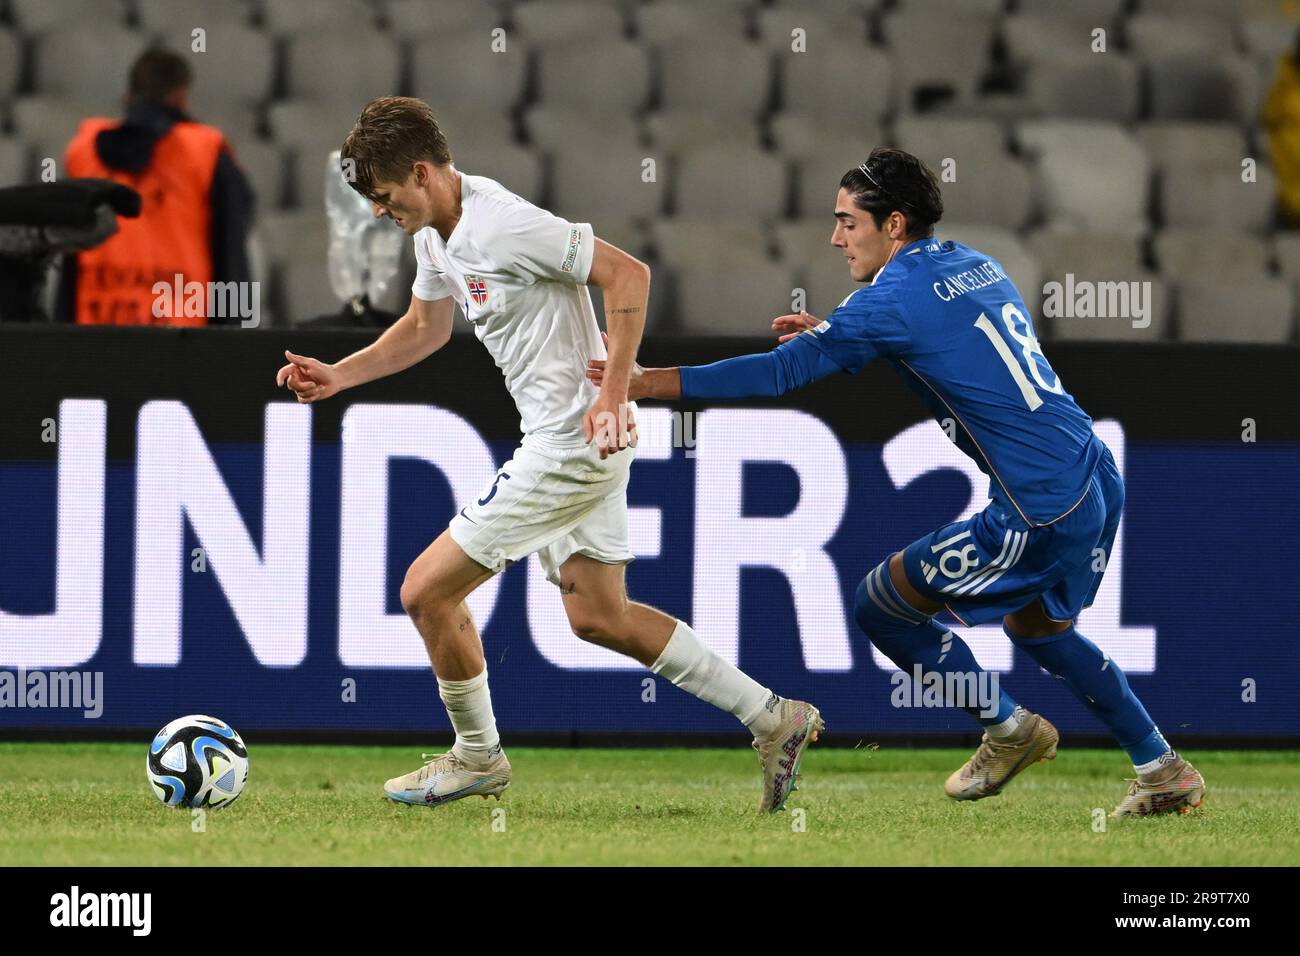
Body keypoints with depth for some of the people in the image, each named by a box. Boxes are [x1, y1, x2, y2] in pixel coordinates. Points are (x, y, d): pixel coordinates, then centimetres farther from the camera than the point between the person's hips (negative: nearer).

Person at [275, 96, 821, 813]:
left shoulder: (504, 225, -22)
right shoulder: (434, 234, 8)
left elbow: (627, 274, -22)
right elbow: (426, 327, 25)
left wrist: (612, 394, -25)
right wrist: (335, 377, 14)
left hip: (576, 443, -10)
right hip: (558, 440, 10)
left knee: (426, 591, -3)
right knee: (596, 617, 16)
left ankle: (477, 758, 16)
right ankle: (773, 719, 19)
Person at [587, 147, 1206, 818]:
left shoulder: (896, 298, -11)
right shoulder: (977, 267, 14)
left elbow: (783, 370, -13)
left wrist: (647, 383, -11)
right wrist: (828, 332, 23)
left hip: (1042, 516, -9)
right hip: (1100, 484, 9)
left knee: (881, 603, 3)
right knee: (1037, 627, 30)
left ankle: (1007, 730, 16)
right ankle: (1164, 769, 30)